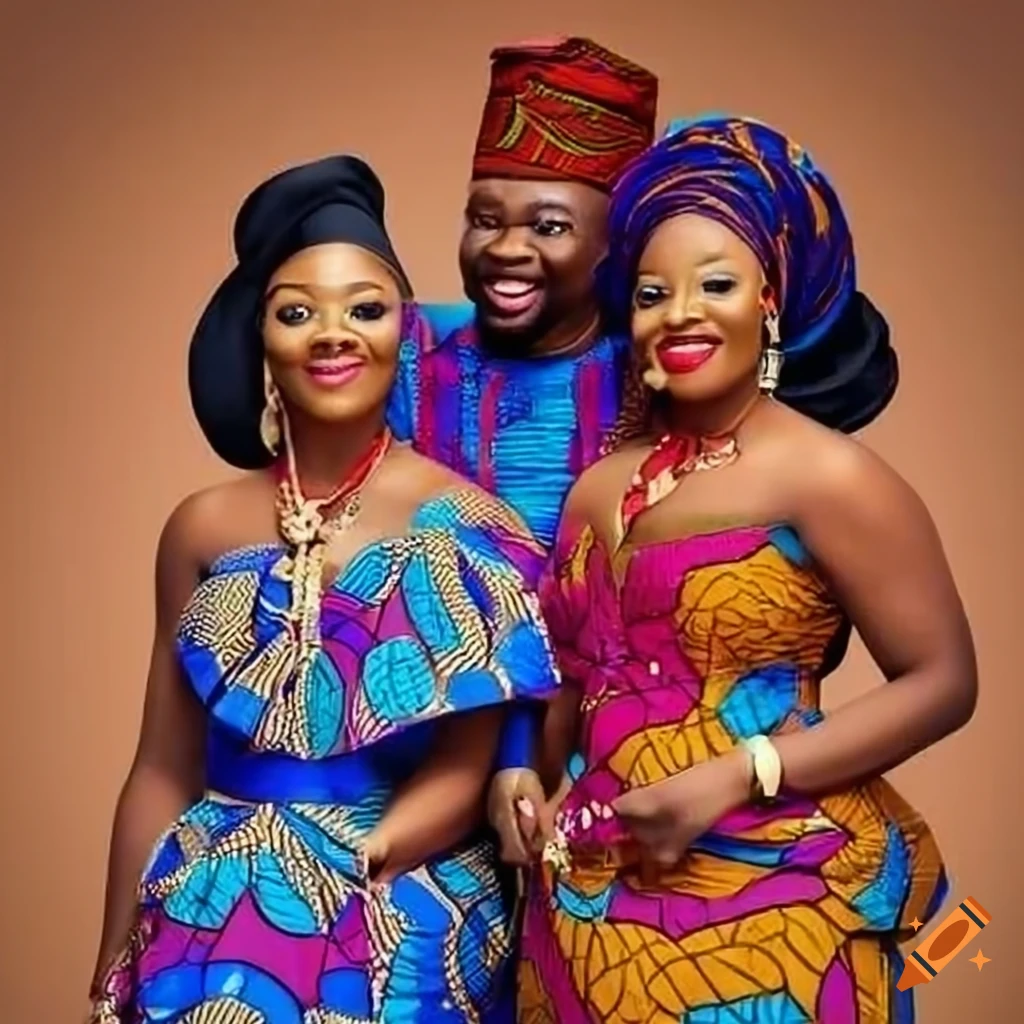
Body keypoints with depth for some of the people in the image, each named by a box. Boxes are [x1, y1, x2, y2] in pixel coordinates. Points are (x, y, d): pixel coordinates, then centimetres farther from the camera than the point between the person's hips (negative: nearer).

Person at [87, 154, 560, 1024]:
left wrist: (332, 882, -19)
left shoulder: (465, 526, -8)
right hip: (206, 928, 3)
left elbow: (461, 776, -9)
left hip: (401, 937, -2)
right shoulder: (204, 528, 1)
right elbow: (164, 773, 5)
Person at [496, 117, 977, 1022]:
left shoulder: (825, 474, -11)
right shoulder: (600, 484, 6)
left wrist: (735, 778, -19)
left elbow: (942, 682, -13)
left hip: (770, 894, -5)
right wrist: (547, 796, 3)